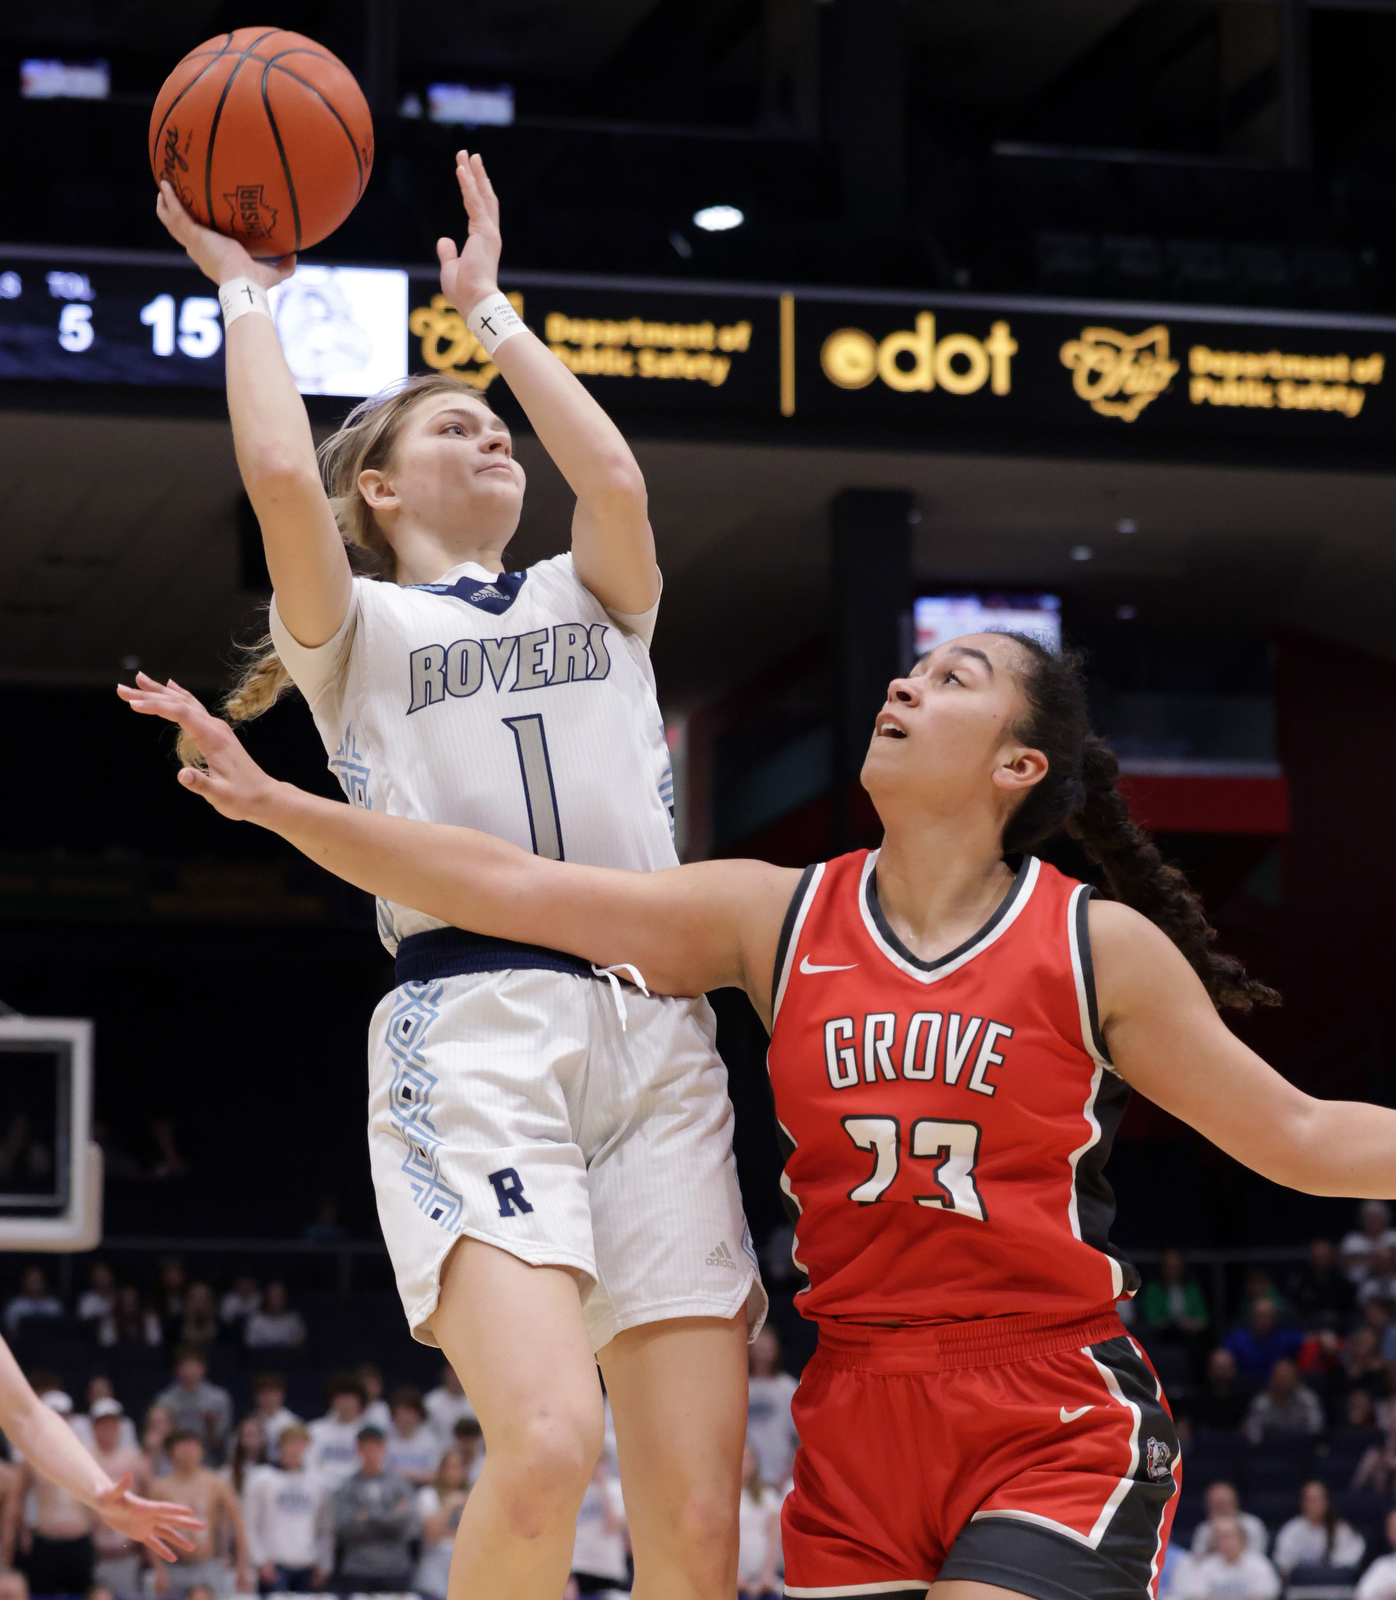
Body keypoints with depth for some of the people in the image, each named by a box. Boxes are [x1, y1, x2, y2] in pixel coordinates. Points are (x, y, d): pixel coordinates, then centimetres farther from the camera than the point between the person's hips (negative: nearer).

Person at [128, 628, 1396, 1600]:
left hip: (1054, 1426, -4)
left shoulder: (1099, 949, -2)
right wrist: (274, 802, -1)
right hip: (858, 1416, 4)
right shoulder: (776, 920, 5)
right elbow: (511, 889, 3)